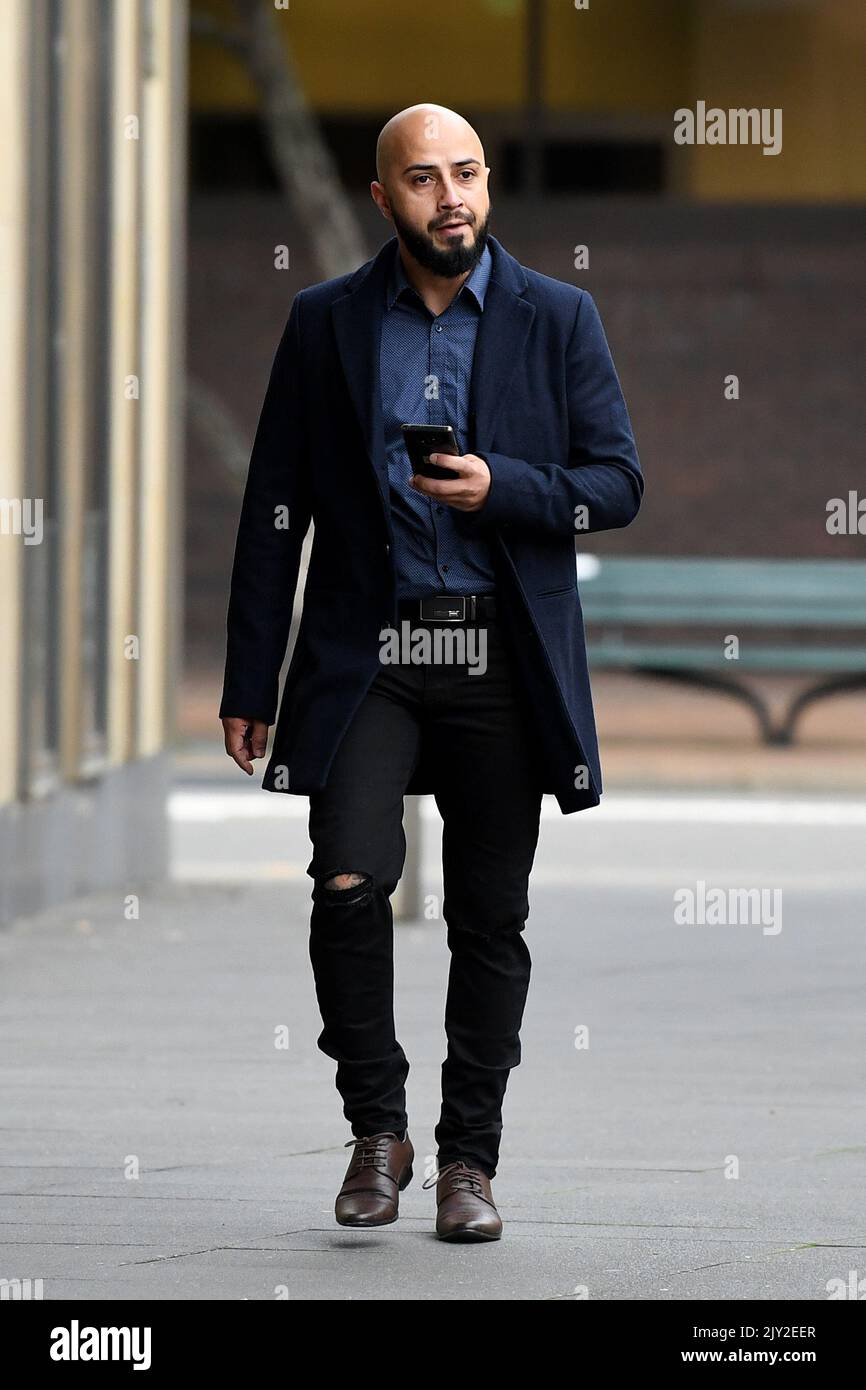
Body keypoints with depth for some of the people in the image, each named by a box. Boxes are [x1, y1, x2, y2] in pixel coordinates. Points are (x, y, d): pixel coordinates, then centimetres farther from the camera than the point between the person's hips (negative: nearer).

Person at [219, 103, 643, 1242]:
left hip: (504, 662, 1)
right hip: (365, 654, -1)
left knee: (491, 918, 4)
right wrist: (251, 682, 3)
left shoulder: (559, 319, 4)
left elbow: (619, 484, 3)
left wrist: (501, 488, -16)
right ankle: (376, 1129, 2)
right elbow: (275, 508, 6)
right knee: (349, 884, -16)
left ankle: (469, 1159, 16)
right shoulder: (327, 323, 5)